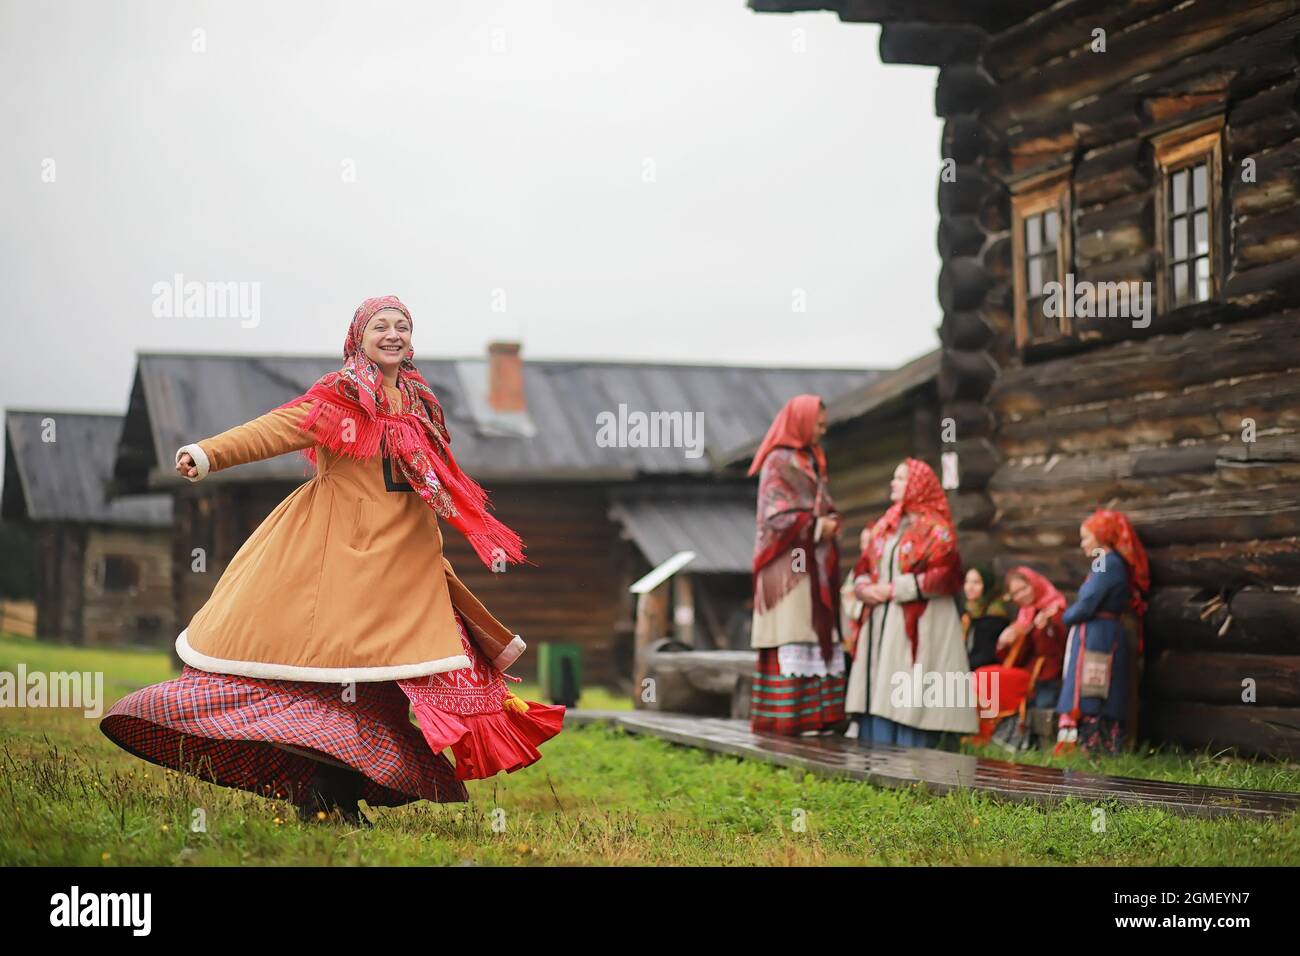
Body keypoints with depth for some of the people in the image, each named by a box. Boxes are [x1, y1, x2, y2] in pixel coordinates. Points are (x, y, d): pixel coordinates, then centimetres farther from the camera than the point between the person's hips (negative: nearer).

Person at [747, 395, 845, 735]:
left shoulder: (812, 461, 19)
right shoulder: (778, 462, -8)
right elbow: (775, 516, -14)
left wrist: (830, 521, 1)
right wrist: (817, 527, -11)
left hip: (814, 564, 9)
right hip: (788, 565, -9)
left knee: (819, 637, 4)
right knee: (792, 638, -11)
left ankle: (813, 714, 5)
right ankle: (784, 717, -10)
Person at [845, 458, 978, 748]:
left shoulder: (935, 528, -4)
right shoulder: (886, 525, 19)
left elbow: (944, 575, -15)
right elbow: (866, 565, 20)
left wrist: (894, 589, -15)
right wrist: (864, 587, -3)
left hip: (916, 626, -7)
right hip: (881, 625, 7)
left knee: (907, 699, -9)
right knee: (877, 694, 4)